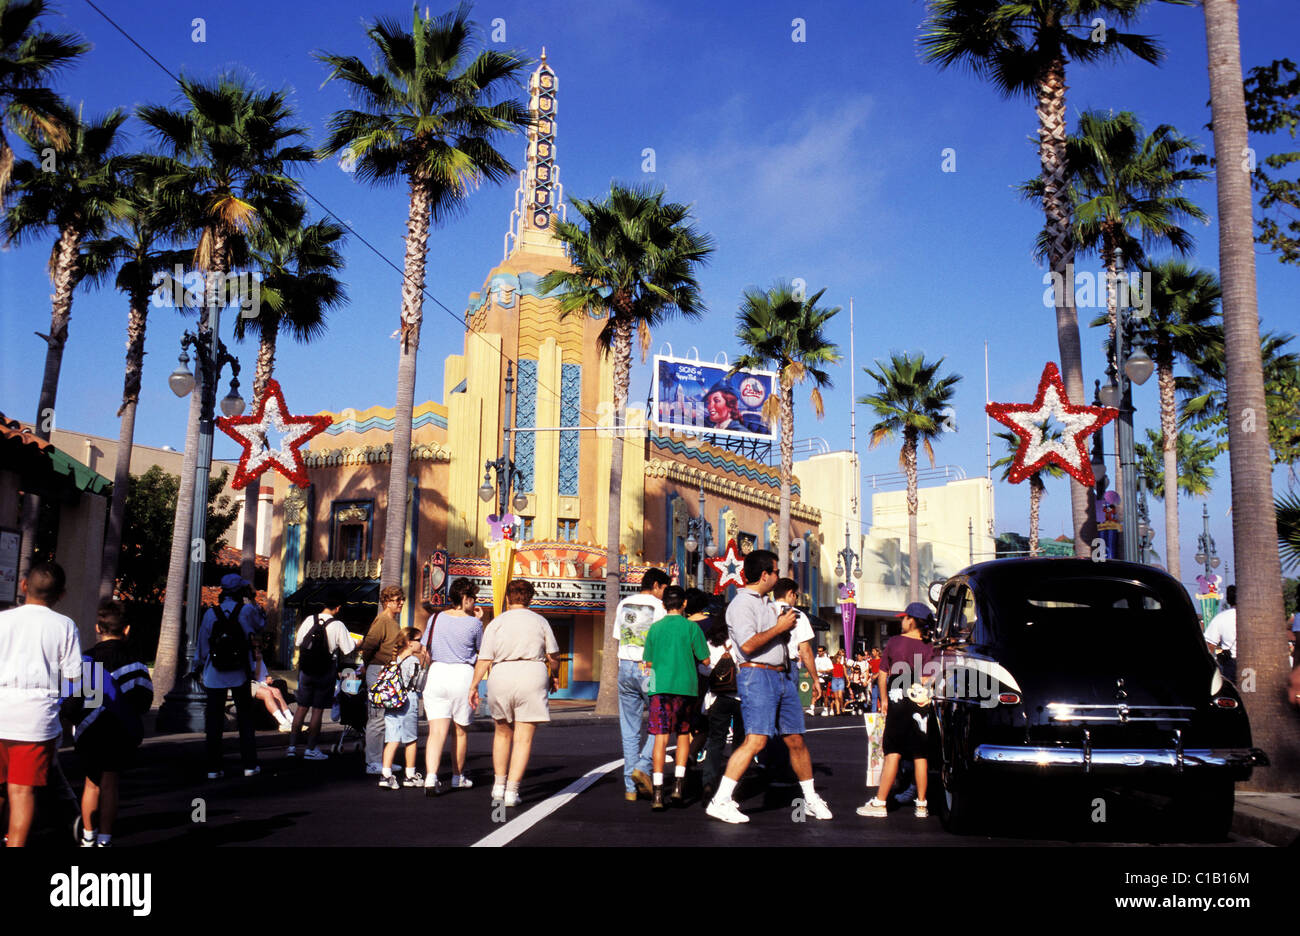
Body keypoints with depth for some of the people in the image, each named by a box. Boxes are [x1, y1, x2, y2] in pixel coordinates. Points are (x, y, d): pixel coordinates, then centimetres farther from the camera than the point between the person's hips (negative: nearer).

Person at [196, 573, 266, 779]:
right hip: (240, 675, -1)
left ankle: (213, 768, 5)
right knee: (245, 719, 8)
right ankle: (249, 765, 8)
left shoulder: (210, 613, -1)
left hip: (214, 675, 1)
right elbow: (260, 626, 13)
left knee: (214, 721, 5)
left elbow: (202, 645, 7)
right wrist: (255, 606, 24)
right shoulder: (247, 610, -6)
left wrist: (198, 669, 18)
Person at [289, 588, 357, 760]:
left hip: (306, 670, 4)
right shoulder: (337, 625, -13)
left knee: (302, 707, 12)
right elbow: (348, 649, -9)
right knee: (318, 710, 4)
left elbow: (297, 642, 4)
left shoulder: (309, 620, -3)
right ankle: (311, 749, 9)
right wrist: (359, 642, 10)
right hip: (326, 672, -3)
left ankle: (292, 745, 14)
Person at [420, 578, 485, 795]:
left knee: (436, 731, -3)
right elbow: (480, 649, 11)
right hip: (463, 674, -2)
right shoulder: (473, 623, -4)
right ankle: (458, 777, 29)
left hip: (436, 674, 2)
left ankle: (431, 777, -21)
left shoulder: (436, 619, 6)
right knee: (461, 730, 15)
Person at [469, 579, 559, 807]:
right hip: (532, 677, -1)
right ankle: (512, 791, -3)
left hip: (501, 677, 1)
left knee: (503, 733, 20)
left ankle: (498, 786, 23)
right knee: (523, 738, 2)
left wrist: (473, 686, 6)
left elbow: (484, 660, -2)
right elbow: (553, 656, 7)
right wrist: (553, 676, 24)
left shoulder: (496, 623, 5)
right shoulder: (539, 621, 7)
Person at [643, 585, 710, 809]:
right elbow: (705, 659, 1)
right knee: (684, 734, 16)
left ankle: (658, 792, -10)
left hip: (660, 687, 1)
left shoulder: (655, 628, 6)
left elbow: (648, 662, 10)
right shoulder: (692, 627, -1)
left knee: (661, 737, -2)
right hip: (686, 687, -1)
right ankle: (678, 783, 6)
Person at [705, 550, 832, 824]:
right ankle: (720, 801, -15)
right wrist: (780, 627, -12)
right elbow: (748, 644, -21)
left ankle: (810, 799, 25)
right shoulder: (742, 603, -9)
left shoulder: (766, 603, 21)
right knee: (756, 740, -18)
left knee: (796, 739, 12)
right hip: (757, 675, -9)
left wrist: (786, 625, 10)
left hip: (782, 676, 9)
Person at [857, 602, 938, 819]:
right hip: (919, 704, 1)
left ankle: (879, 803, -2)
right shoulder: (927, 648, -2)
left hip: (897, 703, -1)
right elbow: (926, 681, -7)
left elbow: (882, 674, 2)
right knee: (920, 755, 7)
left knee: (893, 753, -1)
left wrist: (884, 699, 11)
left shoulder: (893, 642, -2)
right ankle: (921, 805, 12)